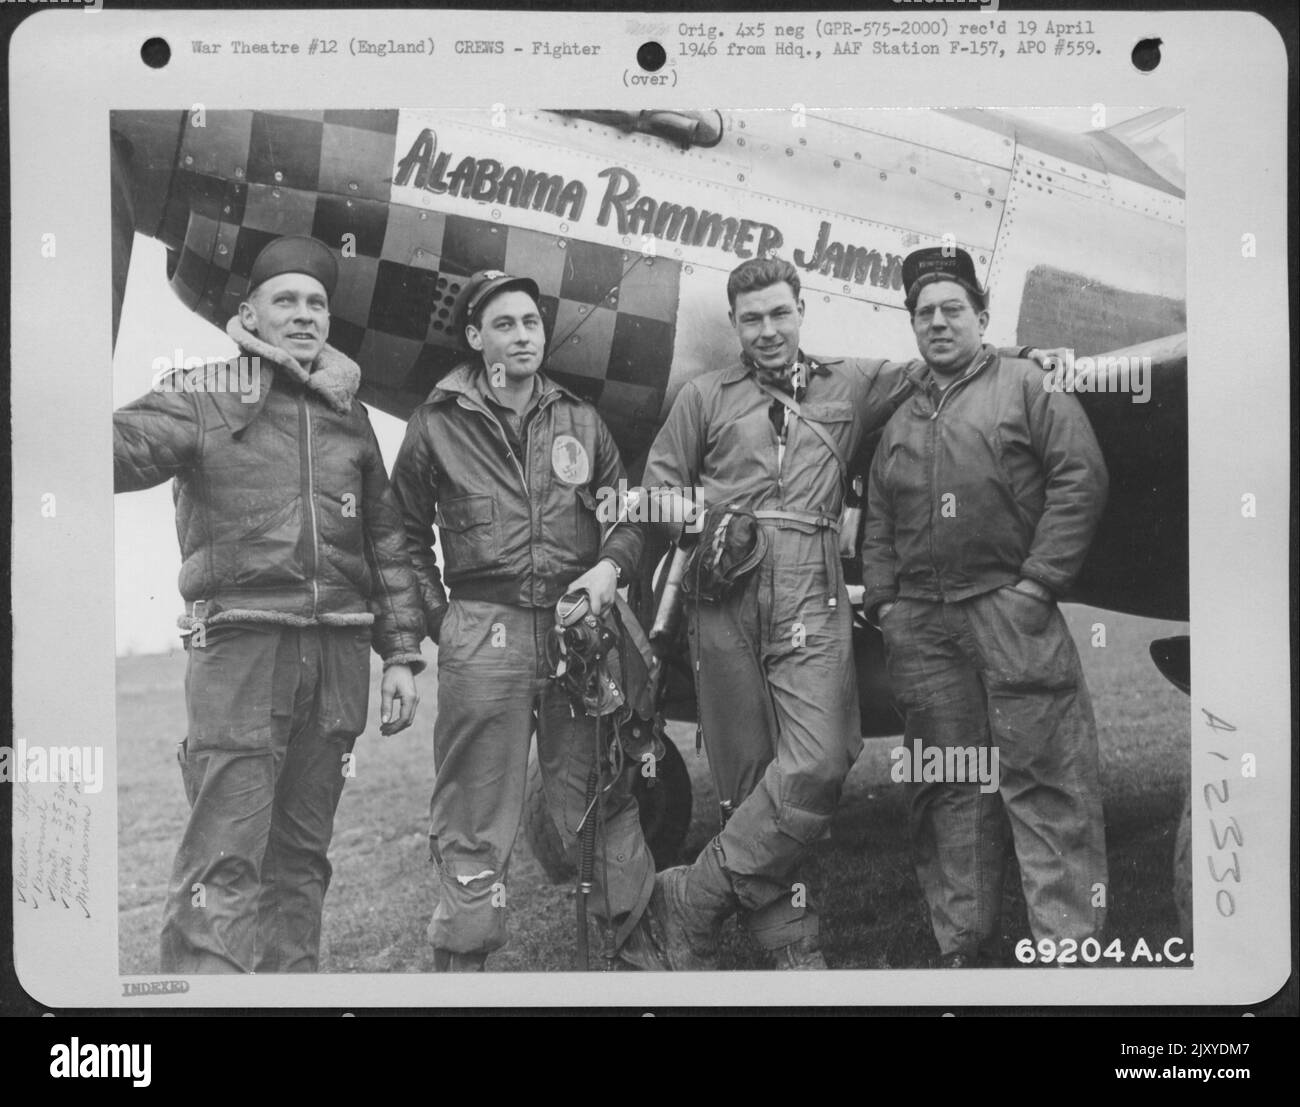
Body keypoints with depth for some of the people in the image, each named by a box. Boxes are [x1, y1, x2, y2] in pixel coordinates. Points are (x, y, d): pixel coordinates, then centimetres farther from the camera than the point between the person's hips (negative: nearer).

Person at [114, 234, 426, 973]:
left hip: (339, 651, 5)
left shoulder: (348, 415, 17)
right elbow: (128, 444, -16)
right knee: (225, 861, -10)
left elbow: (388, 543, 19)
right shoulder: (204, 397, 3)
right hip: (241, 643, -5)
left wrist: (400, 655, 14)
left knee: (303, 853, 12)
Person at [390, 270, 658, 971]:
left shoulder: (580, 421, 14)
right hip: (484, 636, -3)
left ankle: (633, 944, 22)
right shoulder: (436, 426, 5)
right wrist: (439, 620, 0)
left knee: (602, 797, 9)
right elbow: (406, 537, 9)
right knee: (475, 818, -1)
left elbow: (627, 512, 18)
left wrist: (611, 564, -2)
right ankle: (461, 958, 10)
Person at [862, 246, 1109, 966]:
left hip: (1010, 609, -5)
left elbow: (1080, 480, -4)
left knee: (1043, 779, -7)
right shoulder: (901, 422, 22)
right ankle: (964, 948, 13)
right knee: (948, 788, 6)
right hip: (921, 625, 5)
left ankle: (1071, 948, -3)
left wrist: (1039, 583, -11)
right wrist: (882, 602, 9)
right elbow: (877, 523, 23)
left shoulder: (1027, 387, 6)